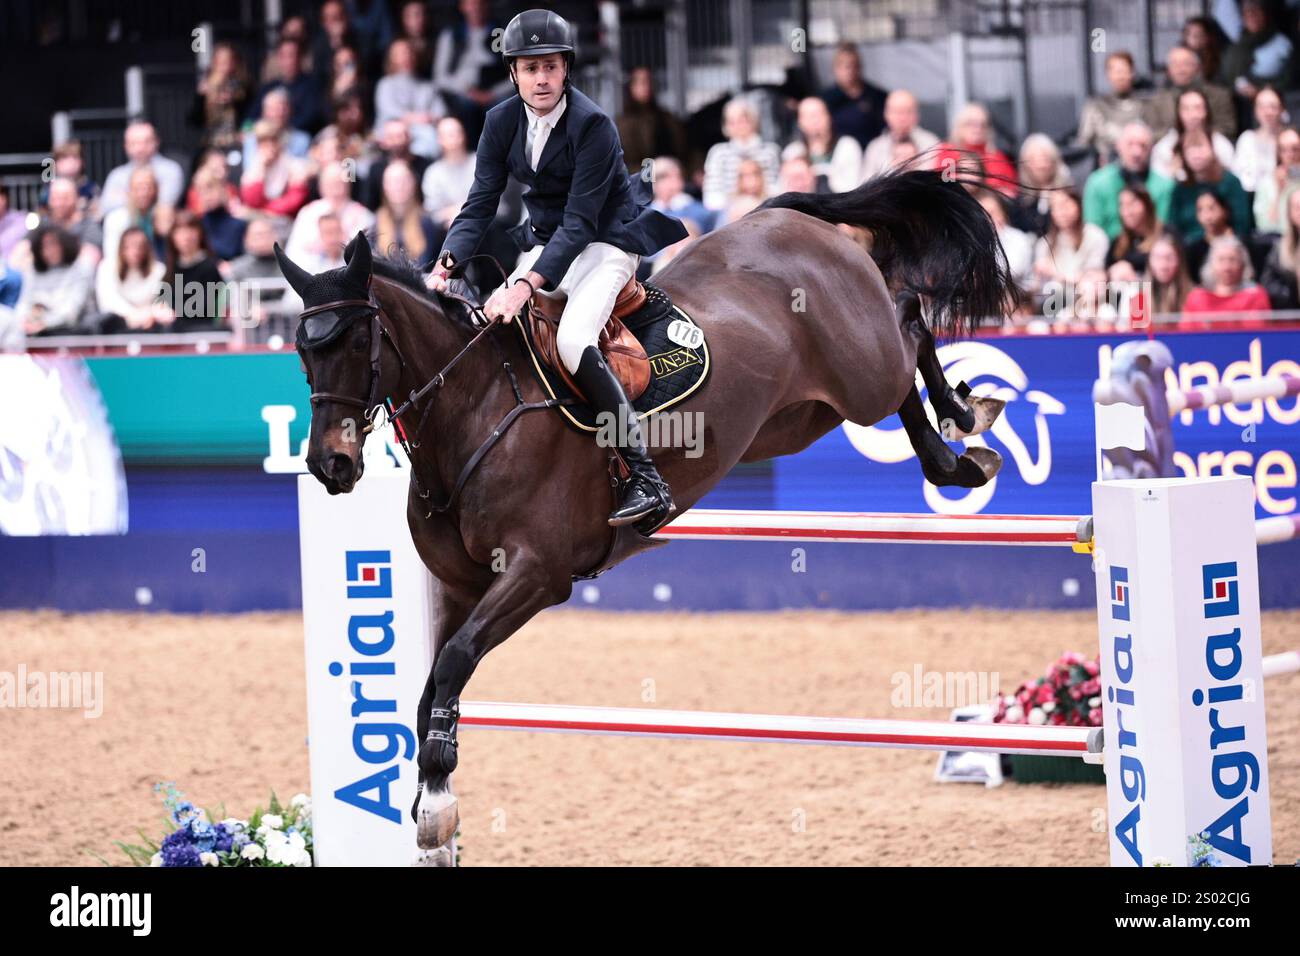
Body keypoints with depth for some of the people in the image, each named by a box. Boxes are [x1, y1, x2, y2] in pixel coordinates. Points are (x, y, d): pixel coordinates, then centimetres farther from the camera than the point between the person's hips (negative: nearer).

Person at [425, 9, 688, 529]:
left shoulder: (593, 125, -22)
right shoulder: (502, 121, -4)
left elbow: (580, 222, -26)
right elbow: (480, 203, -4)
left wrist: (527, 284, -37)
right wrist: (447, 263, -22)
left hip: (606, 240, -7)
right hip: (545, 238, 7)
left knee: (572, 340, -29)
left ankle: (647, 480, -27)